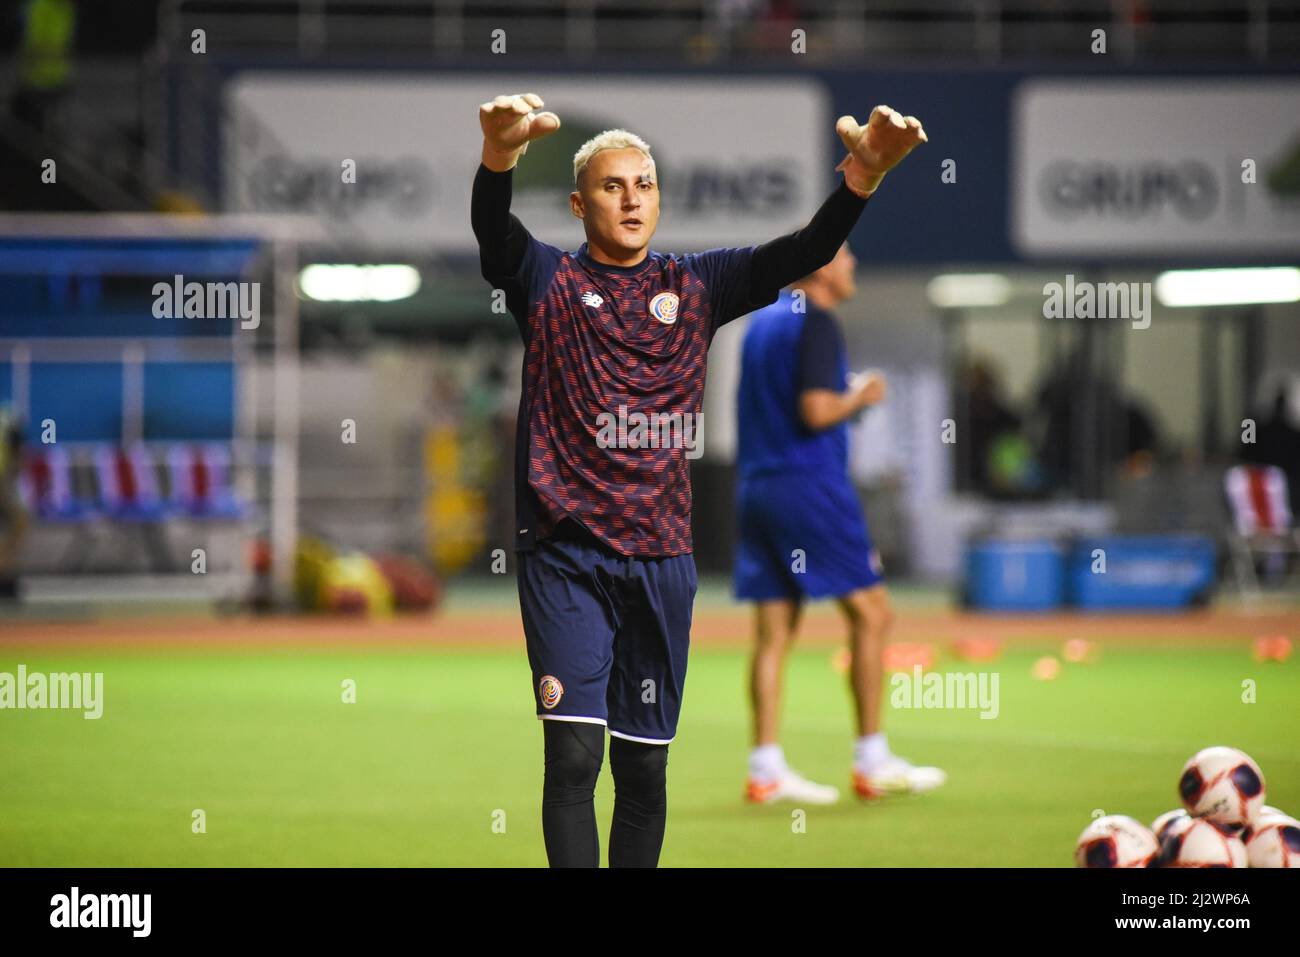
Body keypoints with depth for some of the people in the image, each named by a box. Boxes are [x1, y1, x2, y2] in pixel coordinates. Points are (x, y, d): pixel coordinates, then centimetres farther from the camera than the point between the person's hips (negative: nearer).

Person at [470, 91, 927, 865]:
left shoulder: (696, 285, 10)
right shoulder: (547, 280, 3)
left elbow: (803, 252, -4)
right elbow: (493, 228, -19)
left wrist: (863, 175, -25)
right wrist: (501, 155, -43)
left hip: (662, 560, 3)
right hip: (565, 555, -3)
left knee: (644, 766, 7)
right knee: (573, 754, -12)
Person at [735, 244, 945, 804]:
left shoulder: (763, 319, 16)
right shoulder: (815, 323, -11)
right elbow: (816, 411, -20)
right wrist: (861, 397, -3)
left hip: (757, 485, 8)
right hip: (811, 485, -8)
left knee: (774, 630, 6)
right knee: (871, 612, 0)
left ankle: (766, 768, 2)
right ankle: (873, 763, 0)